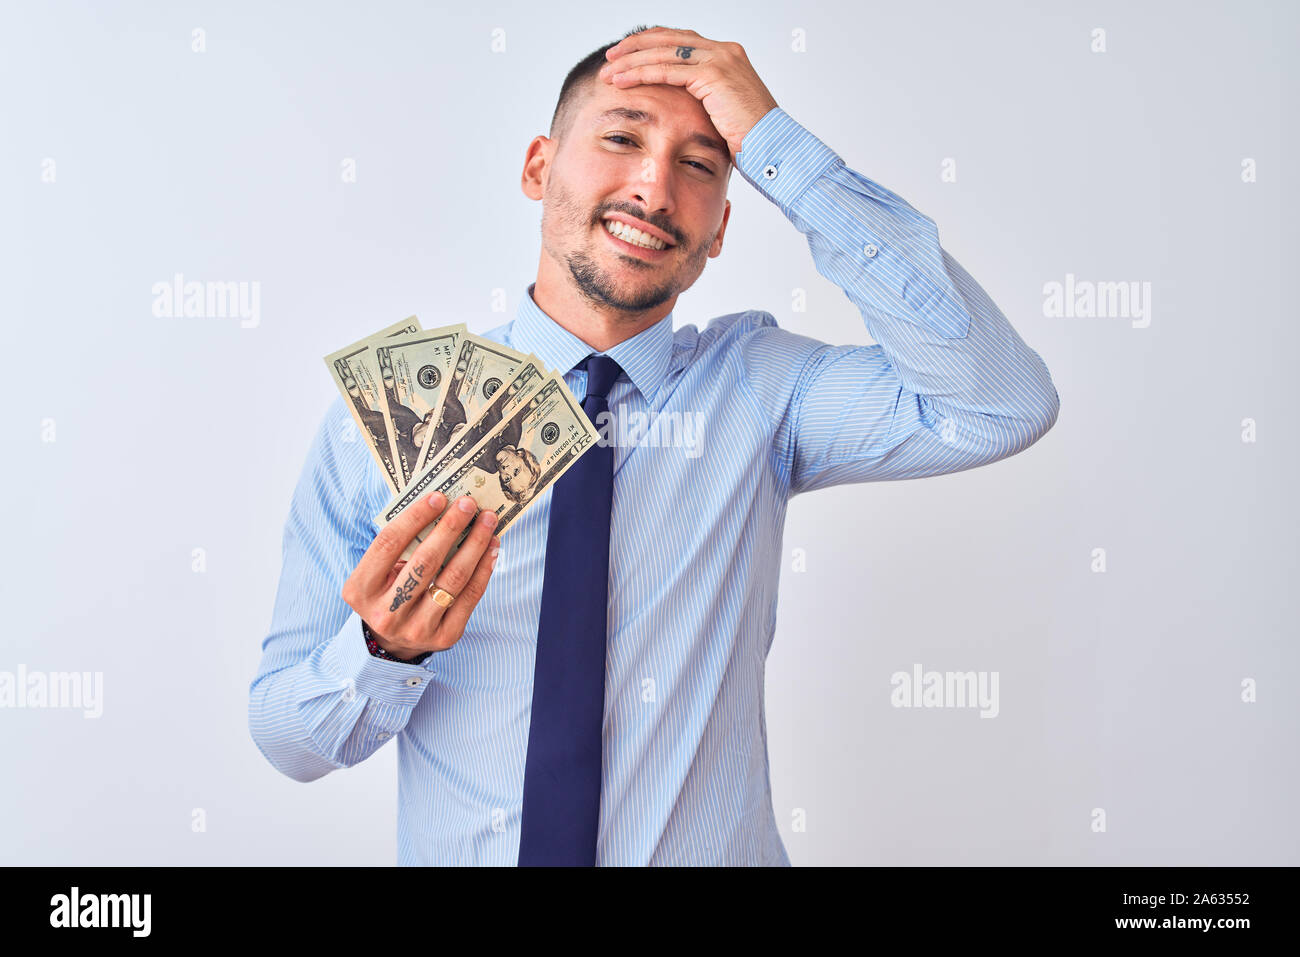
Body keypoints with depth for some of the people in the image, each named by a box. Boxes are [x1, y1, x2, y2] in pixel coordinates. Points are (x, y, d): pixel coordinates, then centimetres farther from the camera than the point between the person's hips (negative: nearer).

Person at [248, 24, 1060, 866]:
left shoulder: (756, 385, -4)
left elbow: (1005, 406, -21)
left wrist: (773, 141, -19)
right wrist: (386, 648, -25)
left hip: (713, 847, 1)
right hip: (452, 851, 0)